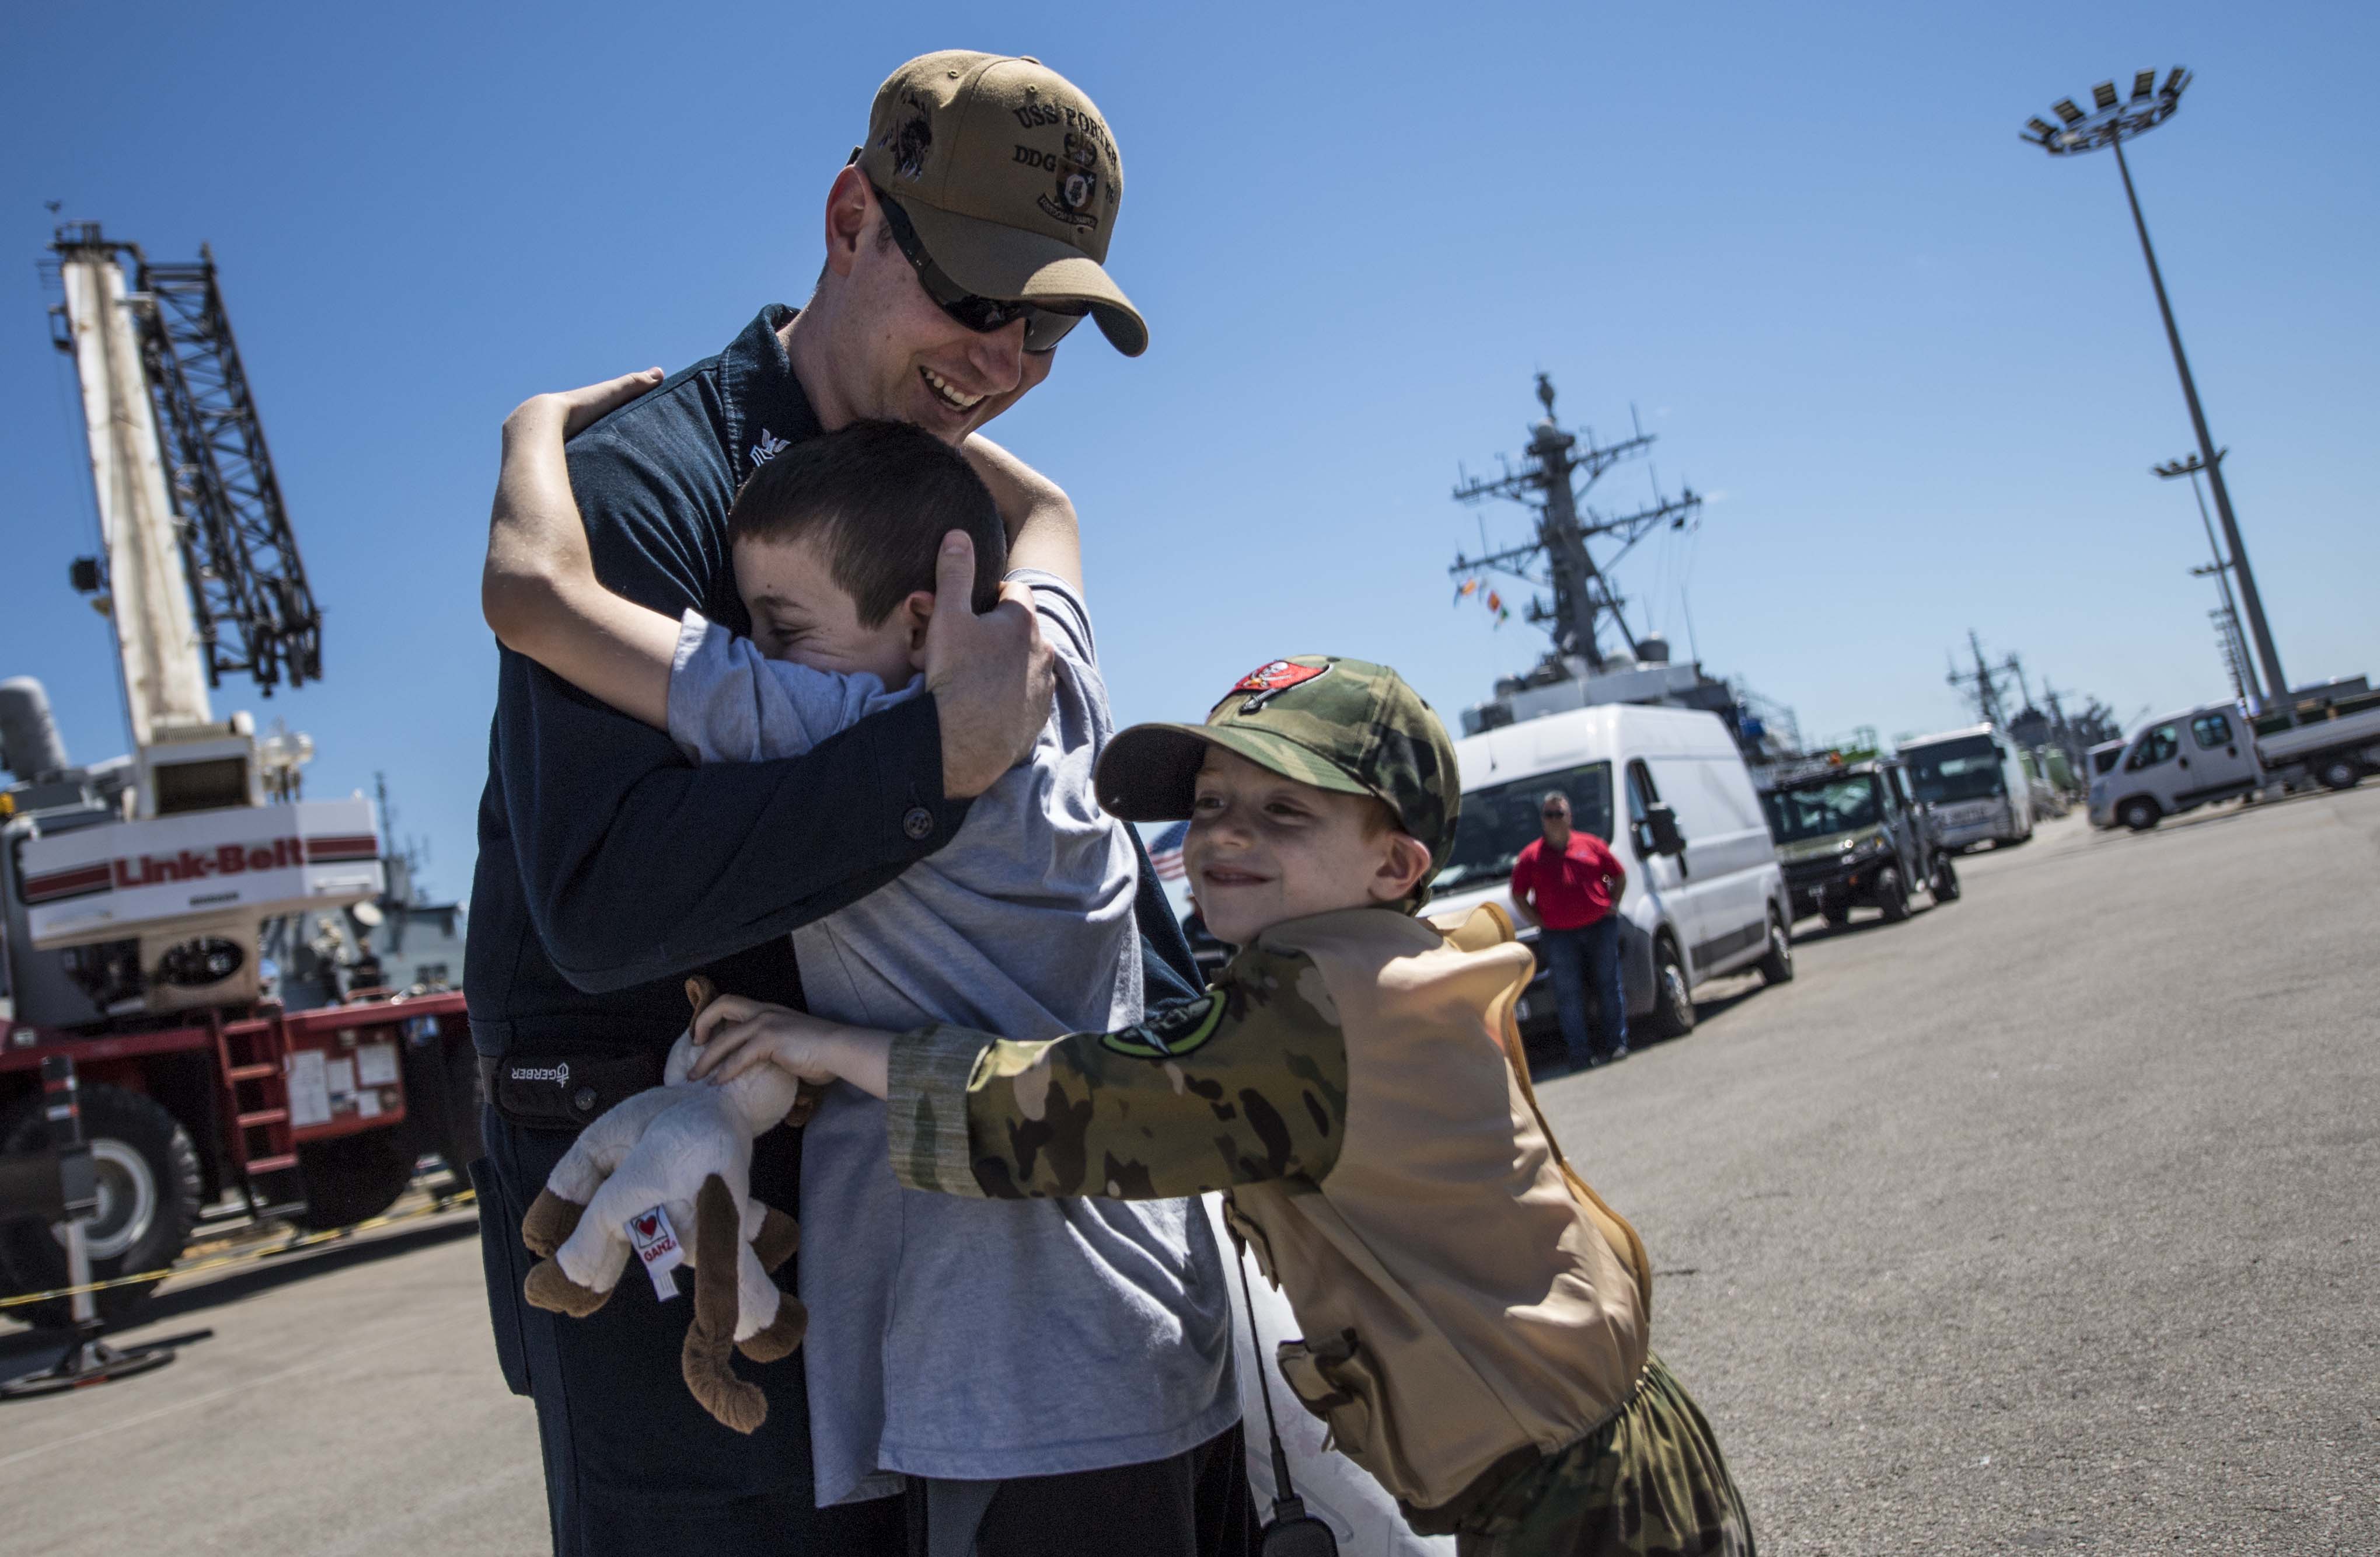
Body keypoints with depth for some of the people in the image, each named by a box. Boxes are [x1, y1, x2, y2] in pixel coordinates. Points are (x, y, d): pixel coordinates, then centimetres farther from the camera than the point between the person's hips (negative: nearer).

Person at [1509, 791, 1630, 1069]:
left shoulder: (1590, 845, 7)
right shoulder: (1531, 856, 4)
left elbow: (1620, 876, 15)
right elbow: (1518, 895, 9)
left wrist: (1611, 906, 5)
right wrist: (1540, 922, 0)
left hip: (1600, 928, 1)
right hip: (1559, 936, -1)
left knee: (1608, 985, 6)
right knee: (1569, 994, 0)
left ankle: (1616, 1044, 17)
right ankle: (1581, 1052, 6)